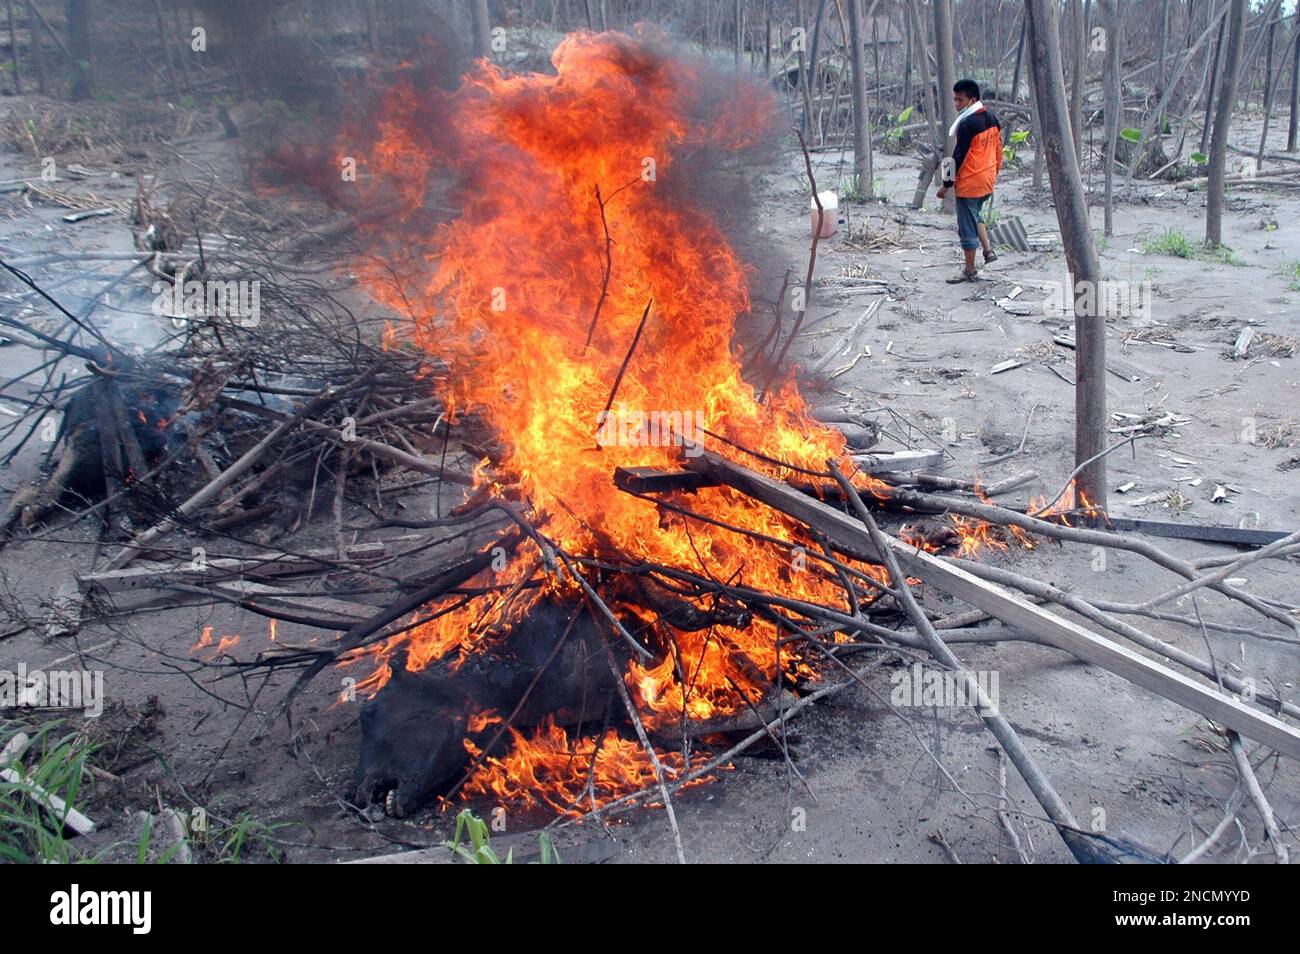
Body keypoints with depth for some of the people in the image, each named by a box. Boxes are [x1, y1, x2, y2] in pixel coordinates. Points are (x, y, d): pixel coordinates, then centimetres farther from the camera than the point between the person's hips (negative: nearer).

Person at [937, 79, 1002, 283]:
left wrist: (947, 184, -13)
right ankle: (988, 249, 17)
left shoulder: (967, 124, -20)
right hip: (988, 181, 9)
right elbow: (998, 150, 13)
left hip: (969, 183, -9)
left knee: (967, 226, 2)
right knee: (975, 216, 29)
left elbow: (959, 156, -19)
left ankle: (970, 271, 10)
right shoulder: (992, 119, 6)